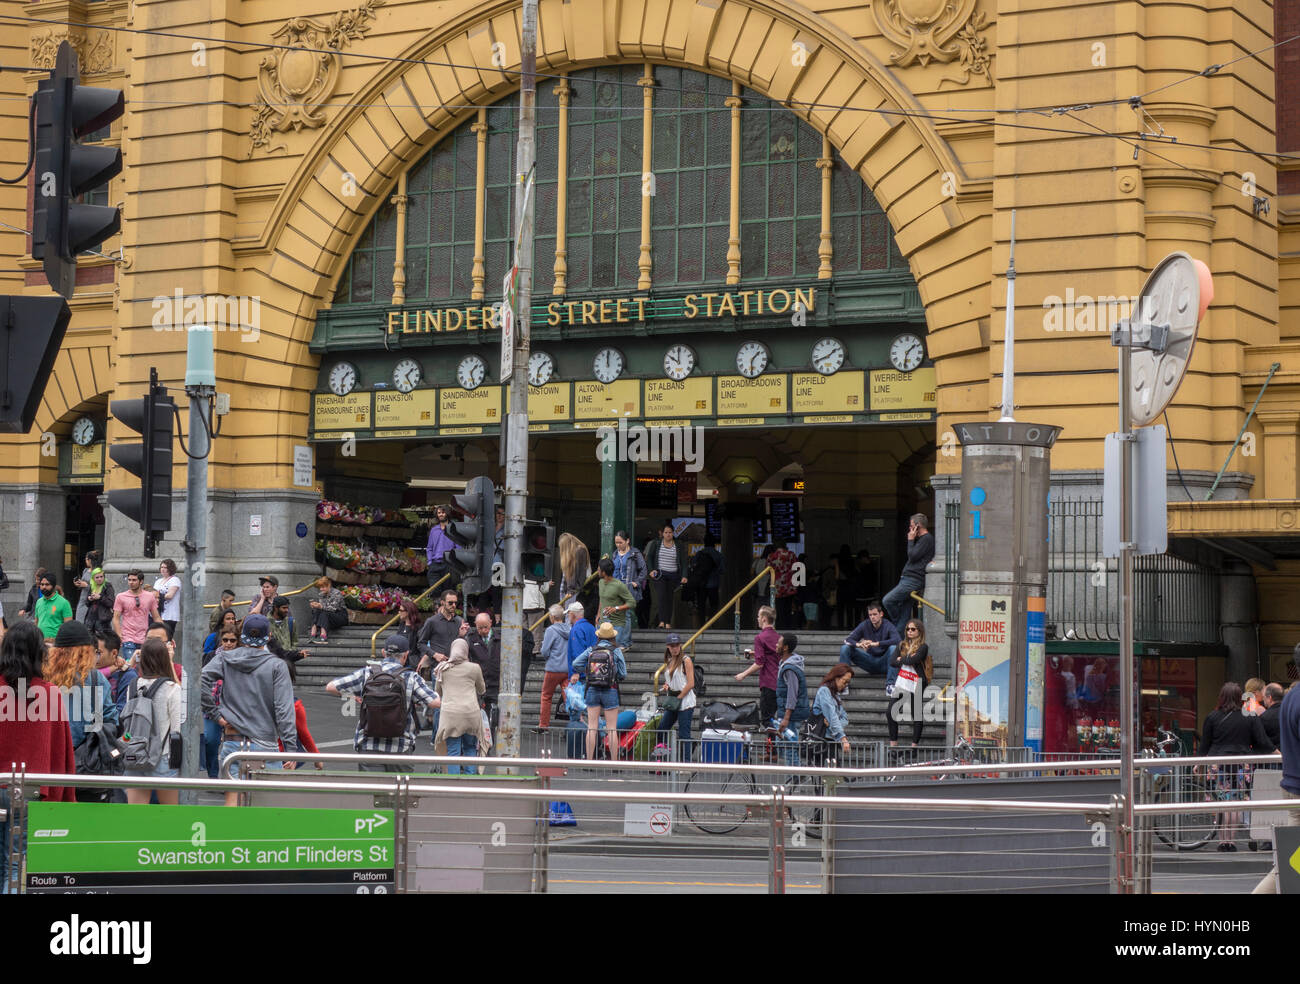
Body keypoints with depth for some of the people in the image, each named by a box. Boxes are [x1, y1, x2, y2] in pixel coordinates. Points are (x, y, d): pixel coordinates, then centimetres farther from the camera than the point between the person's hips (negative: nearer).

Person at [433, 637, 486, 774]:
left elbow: (438, 691, 22)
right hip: (471, 712, 0)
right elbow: (481, 690, 22)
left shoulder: (443, 668, 8)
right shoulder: (474, 668, 6)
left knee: (453, 752, 2)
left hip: (450, 713, 0)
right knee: (470, 748, 16)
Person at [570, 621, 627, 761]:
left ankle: (589, 760, 2)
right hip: (610, 691, -2)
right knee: (612, 729, 1)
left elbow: (576, 663, -9)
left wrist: (578, 673, 12)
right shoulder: (616, 651, -4)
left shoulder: (591, 650, 2)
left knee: (592, 728, 4)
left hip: (593, 690, 2)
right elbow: (623, 674, -5)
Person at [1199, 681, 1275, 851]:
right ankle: (1232, 841, 3)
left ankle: (1223, 841, 1)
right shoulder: (1251, 717, 0)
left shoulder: (1212, 717, 1)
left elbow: (1204, 745, 7)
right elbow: (1262, 742, 2)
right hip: (1241, 765, 0)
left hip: (1218, 765, 0)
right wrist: (1276, 751, 17)